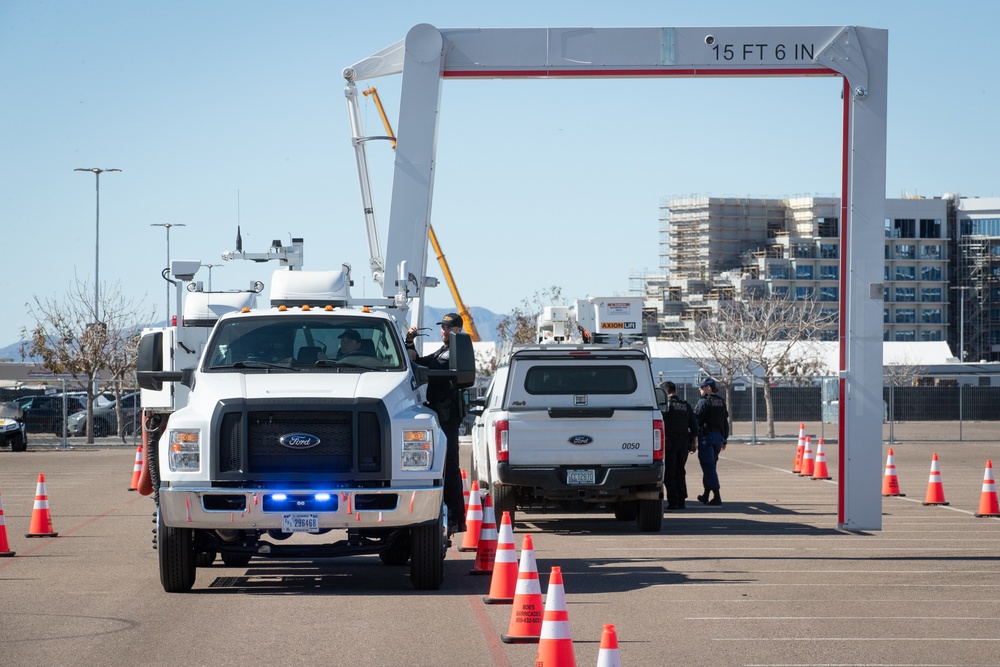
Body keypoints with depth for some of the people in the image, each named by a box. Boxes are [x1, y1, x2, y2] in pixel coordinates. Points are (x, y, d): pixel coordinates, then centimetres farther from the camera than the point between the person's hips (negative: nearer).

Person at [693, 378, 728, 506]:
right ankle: (706, 496, 26)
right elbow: (726, 423, 17)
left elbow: (696, 421, -14)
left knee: (708, 466, -6)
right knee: (711, 465, 18)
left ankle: (716, 497, -13)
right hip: (718, 436, 8)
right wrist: (724, 440, 22)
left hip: (706, 436, -7)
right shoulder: (721, 402, 12)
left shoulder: (704, 402, -11)